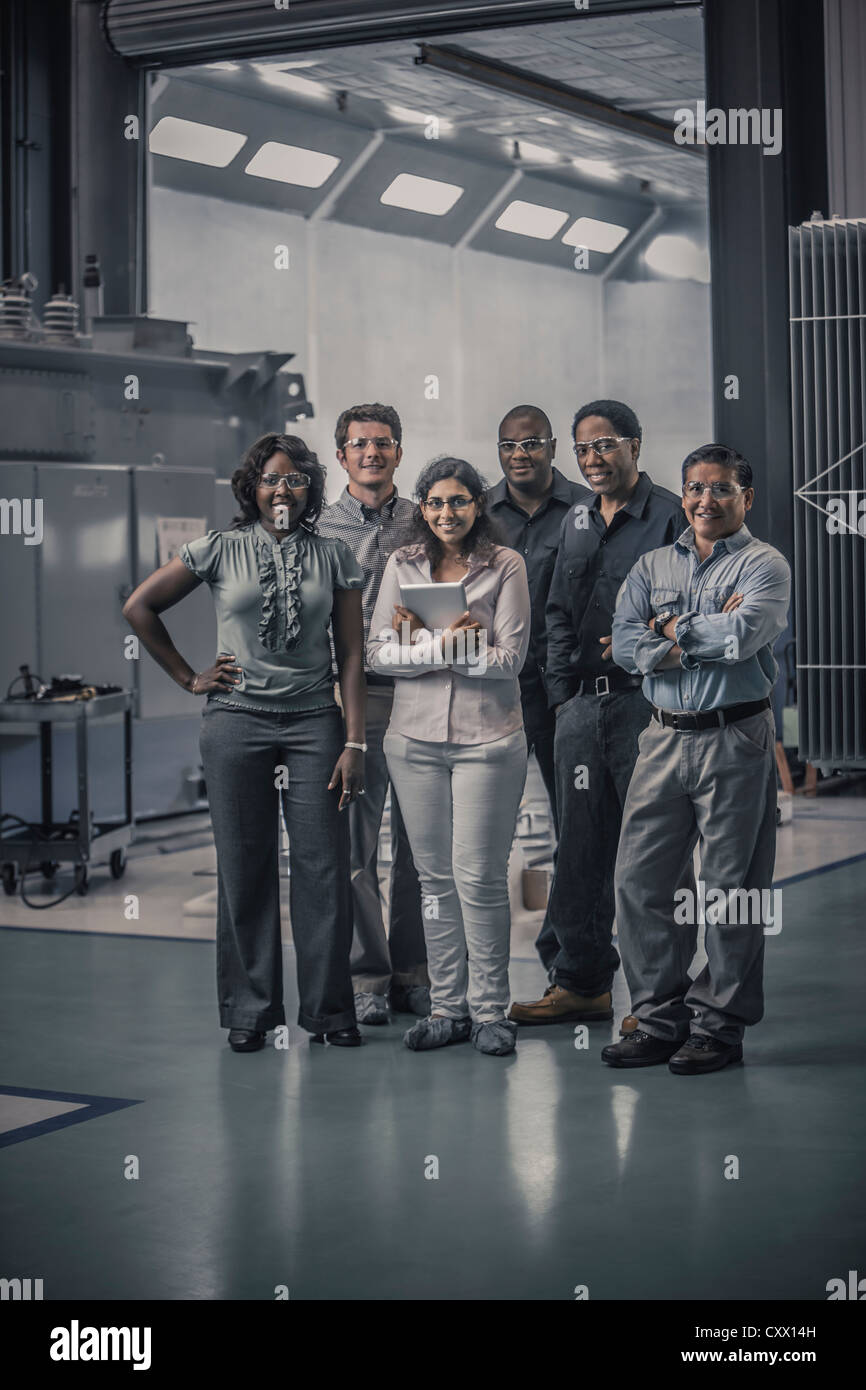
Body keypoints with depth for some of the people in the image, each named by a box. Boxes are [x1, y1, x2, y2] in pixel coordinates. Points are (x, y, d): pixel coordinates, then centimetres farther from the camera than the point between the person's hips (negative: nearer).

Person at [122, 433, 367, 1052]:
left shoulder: (335, 557, 6)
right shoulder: (220, 550, 3)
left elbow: (351, 654, 4)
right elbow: (139, 607, 9)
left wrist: (355, 743, -3)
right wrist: (189, 677, 6)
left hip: (314, 722, 1)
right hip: (237, 721, 0)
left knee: (324, 866, -2)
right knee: (245, 867, 4)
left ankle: (329, 1008, 9)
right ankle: (250, 1010, 14)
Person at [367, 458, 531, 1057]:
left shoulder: (506, 565, -1)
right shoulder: (402, 565, 8)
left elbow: (509, 657, -9)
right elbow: (379, 652, 2)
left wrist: (423, 643, -12)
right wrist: (448, 645, -13)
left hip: (487, 738, -3)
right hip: (415, 737, 3)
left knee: (479, 875, -4)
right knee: (435, 875, 8)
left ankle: (490, 1008, 7)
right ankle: (448, 1005, 16)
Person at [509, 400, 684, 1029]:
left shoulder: (670, 516, -4)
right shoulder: (577, 519, 16)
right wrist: (561, 691, 11)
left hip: (644, 700, -6)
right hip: (582, 702, 6)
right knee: (581, 844, 10)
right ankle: (580, 982, 19)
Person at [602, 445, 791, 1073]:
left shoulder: (765, 565, 2)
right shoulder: (652, 566, 15)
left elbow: (745, 633, -18)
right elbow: (625, 645, 1)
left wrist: (672, 629, -4)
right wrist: (710, 633, -10)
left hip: (736, 742, -5)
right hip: (665, 738, 5)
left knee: (732, 890, 0)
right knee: (640, 879, 2)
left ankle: (720, 1025, 9)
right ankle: (661, 1018, 12)